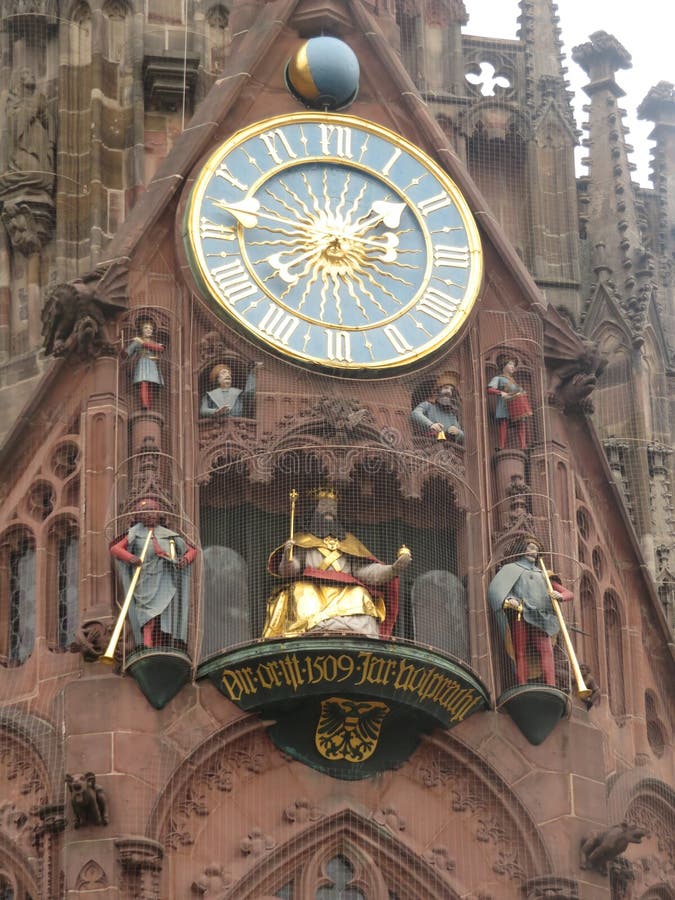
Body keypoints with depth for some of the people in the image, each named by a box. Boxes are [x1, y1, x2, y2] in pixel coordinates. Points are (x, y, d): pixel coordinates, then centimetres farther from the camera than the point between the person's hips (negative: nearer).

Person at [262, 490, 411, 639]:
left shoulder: (349, 542, 29)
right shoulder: (303, 542, 24)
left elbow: (365, 570, 13)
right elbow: (287, 570, 7)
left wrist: (394, 568, -5)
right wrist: (287, 558, -17)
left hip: (347, 597, 2)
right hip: (311, 595, -1)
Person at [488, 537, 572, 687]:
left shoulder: (541, 574, 31)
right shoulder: (511, 568, 20)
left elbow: (568, 594, 27)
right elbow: (495, 589, 1)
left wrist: (560, 596, 2)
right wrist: (507, 600, -20)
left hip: (539, 617, 3)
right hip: (520, 615, -3)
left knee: (546, 650, -15)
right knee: (521, 652, -12)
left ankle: (551, 688, -25)